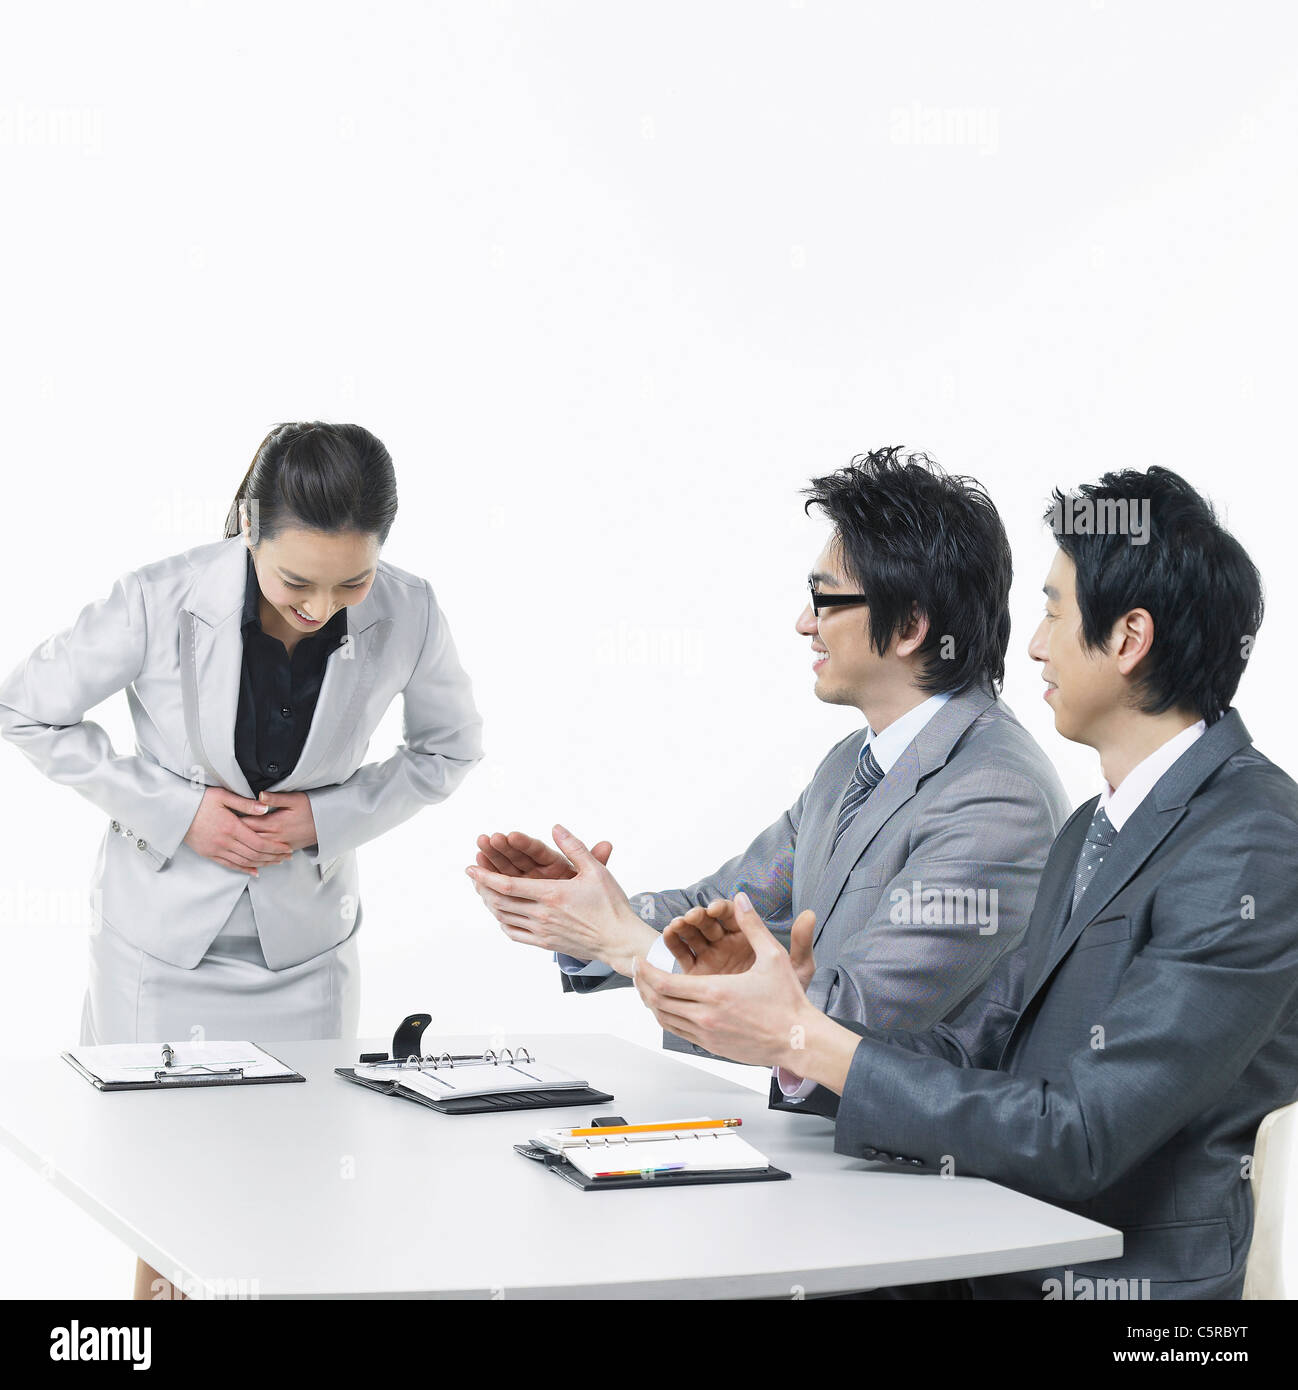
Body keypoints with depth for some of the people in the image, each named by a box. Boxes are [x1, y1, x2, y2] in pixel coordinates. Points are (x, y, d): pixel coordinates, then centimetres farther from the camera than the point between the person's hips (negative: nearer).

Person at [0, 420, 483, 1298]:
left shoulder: (407, 616, -16)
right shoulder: (162, 603, -21)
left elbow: (451, 748, 3)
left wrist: (329, 818, -12)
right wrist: (175, 811, -15)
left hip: (305, 943, 2)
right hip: (165, 938, -1)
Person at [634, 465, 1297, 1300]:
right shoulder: (1096, 829, 14)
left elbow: (1080, 1138, -21)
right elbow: (985, 1045, 10)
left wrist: (806, 1037, -18)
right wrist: (788, 1040, -5)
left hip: (1125, 1275, -7)